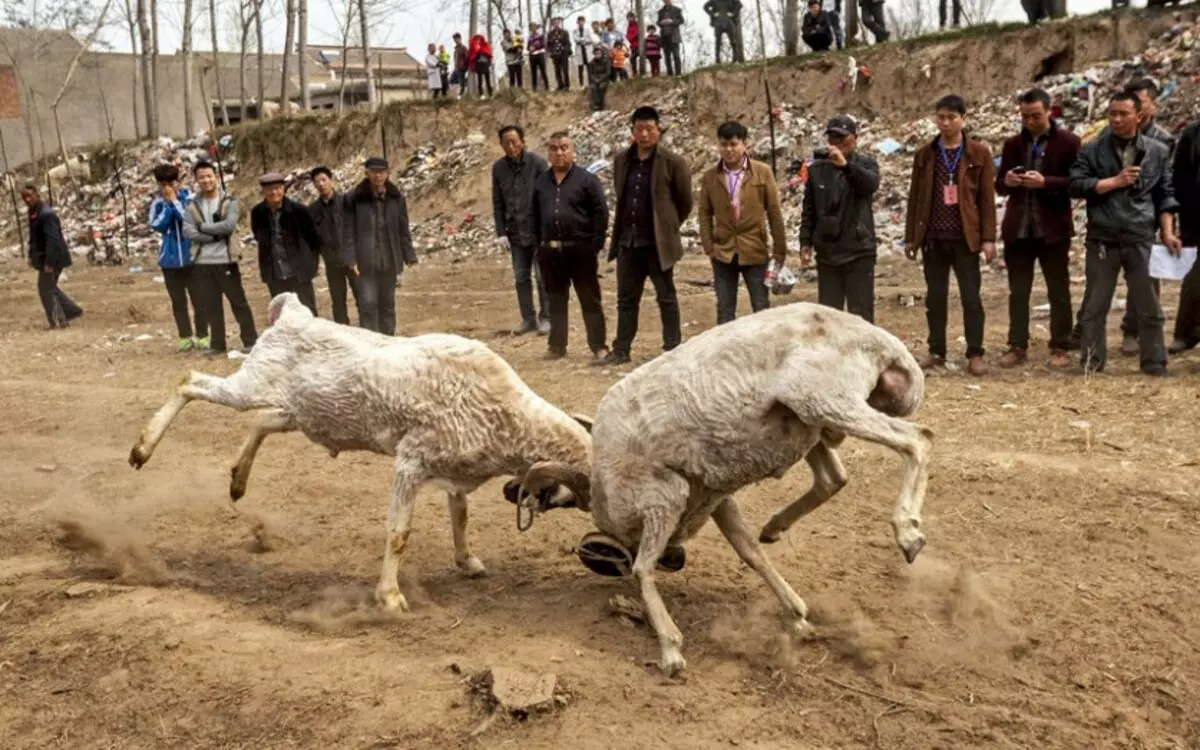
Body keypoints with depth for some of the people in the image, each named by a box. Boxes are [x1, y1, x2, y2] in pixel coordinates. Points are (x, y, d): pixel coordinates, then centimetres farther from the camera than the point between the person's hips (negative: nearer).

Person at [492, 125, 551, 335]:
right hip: (515, 232, 4)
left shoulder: (537, 163, -8)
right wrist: (501, 233, 2)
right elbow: (497, 203, 8)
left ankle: (545, 318, 11)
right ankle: (528, 319, 16)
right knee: (521, 278, 8)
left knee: (543, 276, 1)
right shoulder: (498, 168, 4)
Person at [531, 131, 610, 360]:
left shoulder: (587, 180, -3)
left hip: (580, 250, -4)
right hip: (550, 252, 4)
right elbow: (533, 216, 16)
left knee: (590, 300, 1)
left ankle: (598, 346, 6)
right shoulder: (540, 182, 11)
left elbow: (601, 213, -5)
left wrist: (595, 245, -10)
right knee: (556, 301, 10)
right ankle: (557, 346, 17)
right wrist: (538, 244, 8)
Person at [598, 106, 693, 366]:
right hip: (627, 240, 5)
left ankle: (672, 350, 11)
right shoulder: (621, 160, 7)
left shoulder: (672, 162, -9)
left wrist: (667, 227, 7)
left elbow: (685, 202, 0)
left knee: (666, 298, 4)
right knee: (626, 298, 11)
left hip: (657, 242, -5)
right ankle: (621, 350, 19)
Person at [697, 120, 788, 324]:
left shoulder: (763, 172, -2)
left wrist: (779, 248, -1)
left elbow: (774, 211, 0)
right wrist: (708, 246, -2)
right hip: (723, 251, 1)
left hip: (755, 250, -1)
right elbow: (704, 213, 6)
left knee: (762, 308, 5)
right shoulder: (710, 176, 2)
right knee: (725, 309, 7)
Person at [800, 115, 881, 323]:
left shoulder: (866, 164, 2)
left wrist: (846, 165, -33)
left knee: (861, 312, -1)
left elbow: (871, 184, -22)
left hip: (859, 251, -3)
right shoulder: (817, 168, 9)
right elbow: (809, 210, 12)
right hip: (826, 252, 3)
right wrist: (805, 242, 5)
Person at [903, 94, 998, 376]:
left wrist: (988, 238, -7)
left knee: (971, 297, 0)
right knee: (935, 297, 8)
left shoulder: (979, 153, 1)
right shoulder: (925, 154, 8)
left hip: (965, 237, -2)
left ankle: (975, 355, 5)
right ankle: (936, 352, 17)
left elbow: (987, 199, -1)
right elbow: (915, 198, 9)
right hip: (933, 237, 3)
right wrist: (910, 237, 6)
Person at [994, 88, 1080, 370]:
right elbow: (999, 186, 13)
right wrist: (1007, 181, -10)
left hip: (1053, 229, -4)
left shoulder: (1068, 142, -3)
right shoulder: (1013, 144, 10)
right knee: (1018, 291, 7)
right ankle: (1017, 346, 15)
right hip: (1017, 228, 4)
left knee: (1059, 292, 5)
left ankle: (1060, 348, 13)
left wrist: (1045, 182, -21)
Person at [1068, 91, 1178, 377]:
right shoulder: (1093, 150, 2)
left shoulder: (1157, 152, 7)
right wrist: (1116, 181, -13)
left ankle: (1155, 364, 17)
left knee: (1150, 308, 6)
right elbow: (1076, 185, -7)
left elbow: (1163, 195, 9)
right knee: (1096, 306, 7)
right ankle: (1092, 363, 18)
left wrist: (1167, 232, 1)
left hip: (1140, 240, 1)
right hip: (1102, 240, -1)